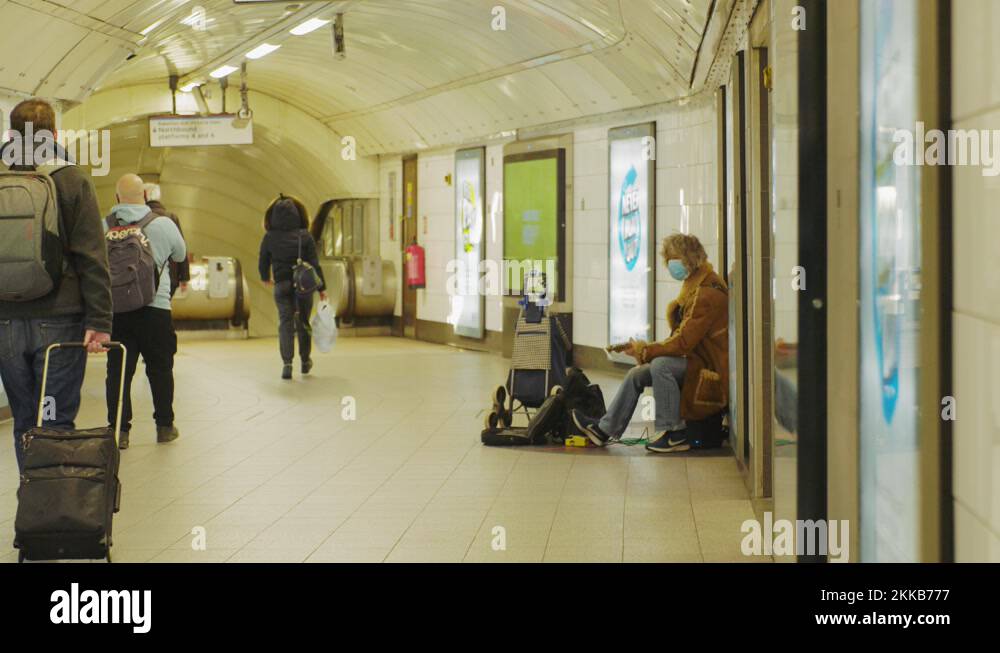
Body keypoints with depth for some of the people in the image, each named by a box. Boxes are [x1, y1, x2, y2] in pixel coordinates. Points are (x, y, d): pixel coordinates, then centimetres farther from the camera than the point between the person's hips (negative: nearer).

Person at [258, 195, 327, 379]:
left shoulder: (270, 237, -5)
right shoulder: (304, 236, -8)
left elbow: (263, 262, 6)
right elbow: (314, 264, -9)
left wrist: (265, 278, 27)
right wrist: (321, 288, -2)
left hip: (281, 285, 0)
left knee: (285, 322, 1)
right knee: (303, 322, 15)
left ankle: (287, 363, -15)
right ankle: (305, 361, 29)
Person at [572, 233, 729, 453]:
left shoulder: (707, 294, -21)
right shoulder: (694, 287, 13)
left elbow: (684, 342, -25)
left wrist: (645, 351, -13)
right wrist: (647, 349, 2)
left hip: (710, 368, -11)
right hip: (696, 359, 11)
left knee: (661, 364, -31)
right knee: (636, 374, 7)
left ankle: (674, 434, -22)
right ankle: (605, 429, 13)